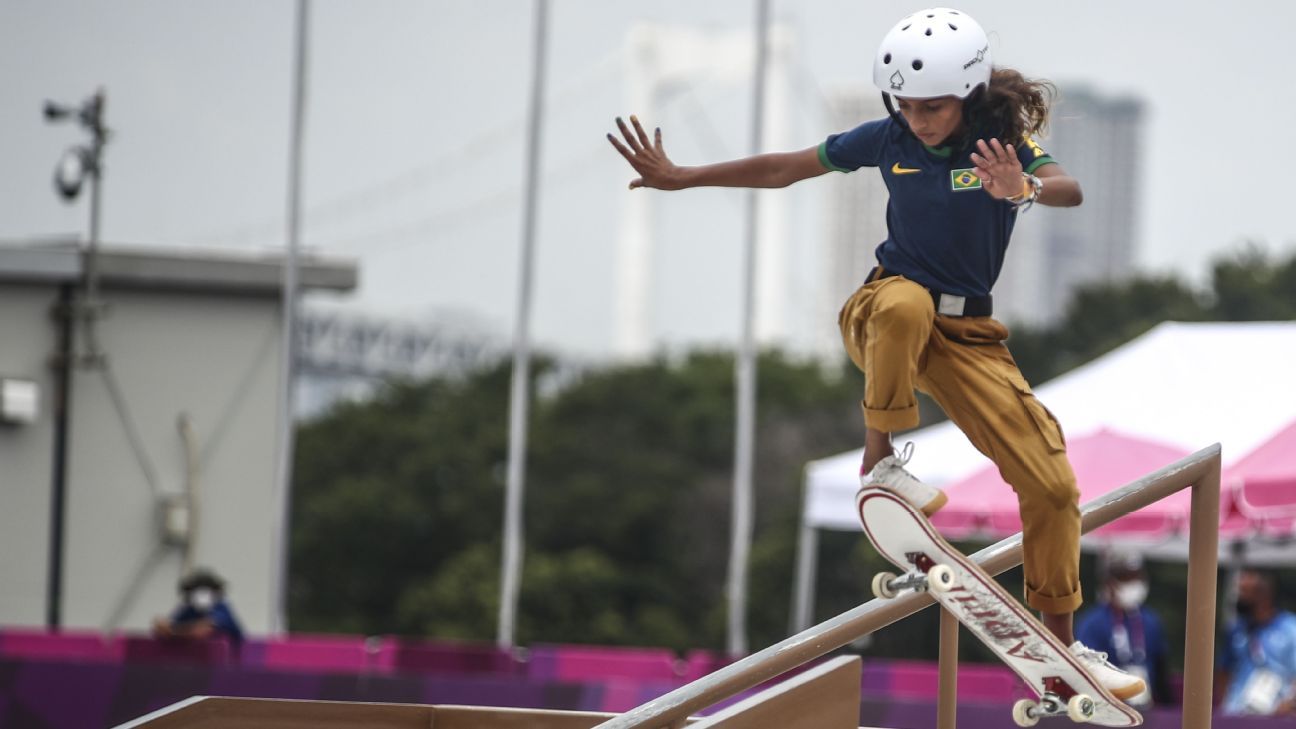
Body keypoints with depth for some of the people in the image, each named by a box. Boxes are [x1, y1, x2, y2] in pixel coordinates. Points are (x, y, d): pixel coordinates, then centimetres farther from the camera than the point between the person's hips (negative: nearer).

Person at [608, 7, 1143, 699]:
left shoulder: (1005, 143, -11)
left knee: (1052, 485, -6)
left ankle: (1061, 647, 7)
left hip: (968, 336, 1)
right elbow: (784, 169, 4)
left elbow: (1069, 188, -31)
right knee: (907, 303, -41)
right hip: (882, 316, -1)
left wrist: (1026, 188, -55)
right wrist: (680, 177, 3)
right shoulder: (889, 140, -5)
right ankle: (878, 462, -27)